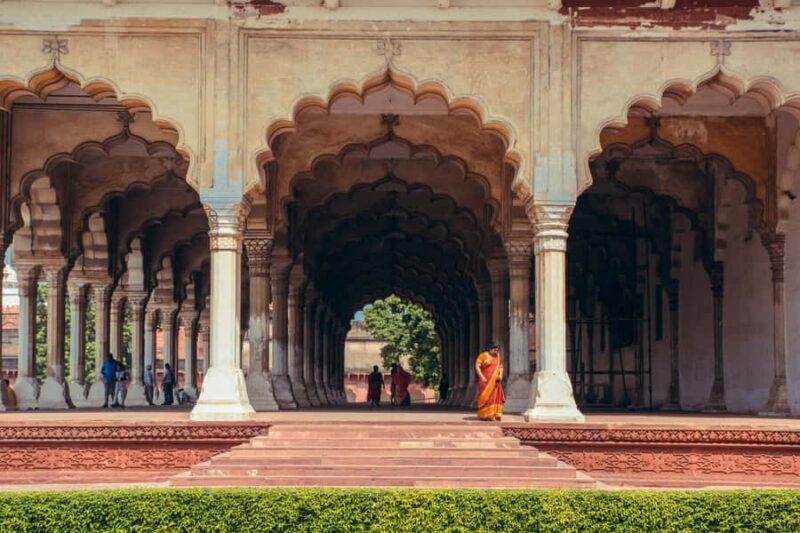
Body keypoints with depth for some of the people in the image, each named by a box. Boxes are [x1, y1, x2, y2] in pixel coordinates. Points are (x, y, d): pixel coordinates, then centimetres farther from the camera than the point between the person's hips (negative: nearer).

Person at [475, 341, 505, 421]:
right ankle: (485, 415, -4)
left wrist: (500, 375, -1)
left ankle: (496, 414, 4)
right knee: (486, 397, -6)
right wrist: (482, 377, -16)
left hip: (495, 381, 5)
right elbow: (477, 366, -8)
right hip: (486, 381, -5)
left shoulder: (498, 357, 11)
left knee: (496, 396, 1)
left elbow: (501, 367, 18)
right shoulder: (483, 356, -5)